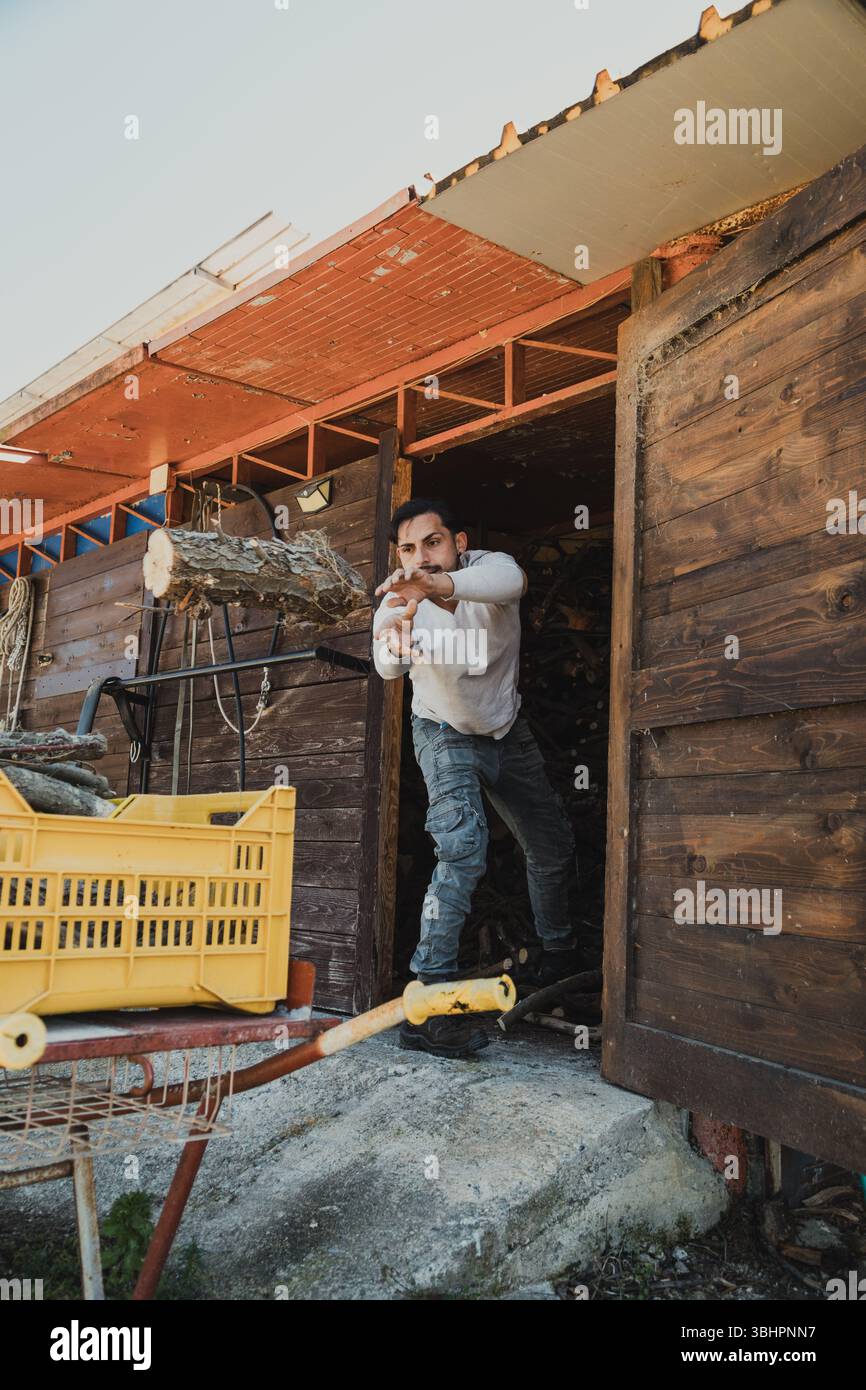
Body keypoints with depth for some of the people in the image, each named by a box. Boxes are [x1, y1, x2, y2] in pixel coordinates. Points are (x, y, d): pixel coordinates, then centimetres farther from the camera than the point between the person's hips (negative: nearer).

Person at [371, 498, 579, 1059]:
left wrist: (439, 585, -69)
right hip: (446, 735, -3)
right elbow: (388, 668, -43)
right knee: (463, 848, -26)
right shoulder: (396, 604, -23)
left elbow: (509, 580, -50)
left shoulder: (489, 566, -24)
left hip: (508, 733, 3)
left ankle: (560, 955, 41)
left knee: (554, 850, 12)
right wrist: (394, 644, -67)